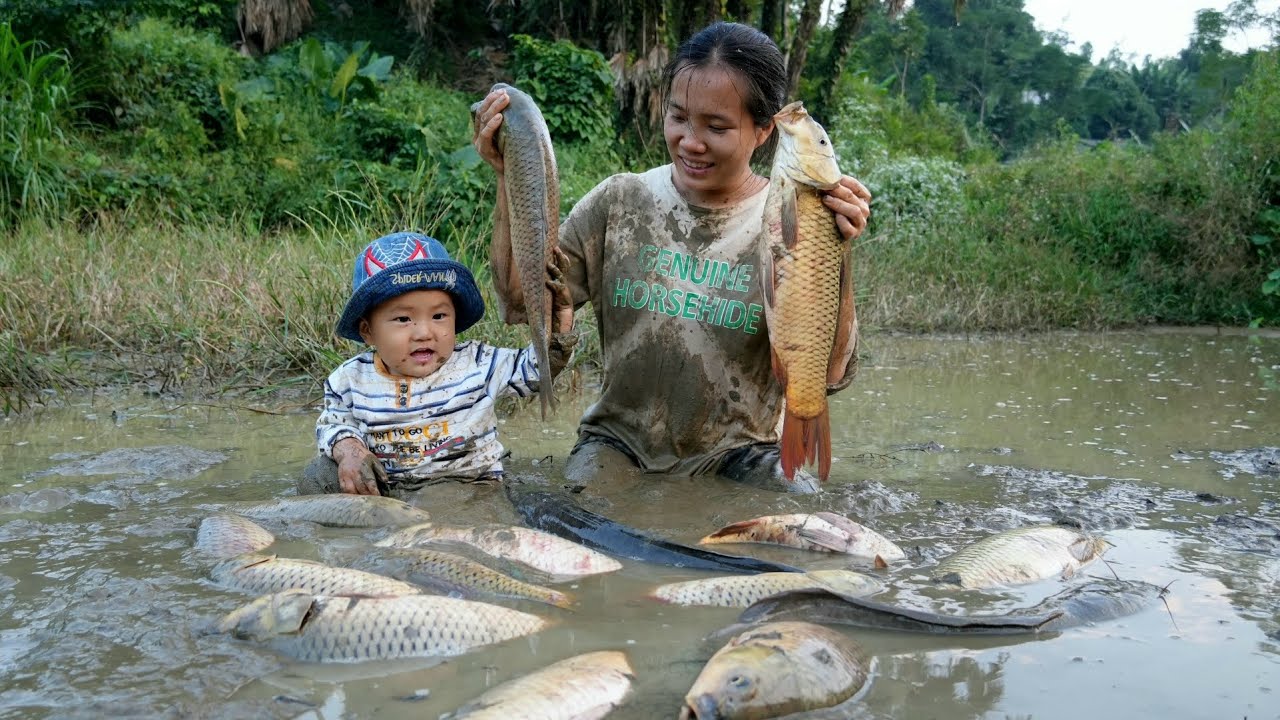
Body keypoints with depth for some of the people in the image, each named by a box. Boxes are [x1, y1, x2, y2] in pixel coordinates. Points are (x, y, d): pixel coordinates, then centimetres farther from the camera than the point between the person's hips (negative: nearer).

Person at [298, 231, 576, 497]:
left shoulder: (479, 364, -8)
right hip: (381, 484, 3)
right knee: (317, 478, -13)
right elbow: (332, 425, 11)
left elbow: (535, 367, -3)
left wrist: (558, 327, -20)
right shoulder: (350, 380, -3)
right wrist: (348, 450, -12)